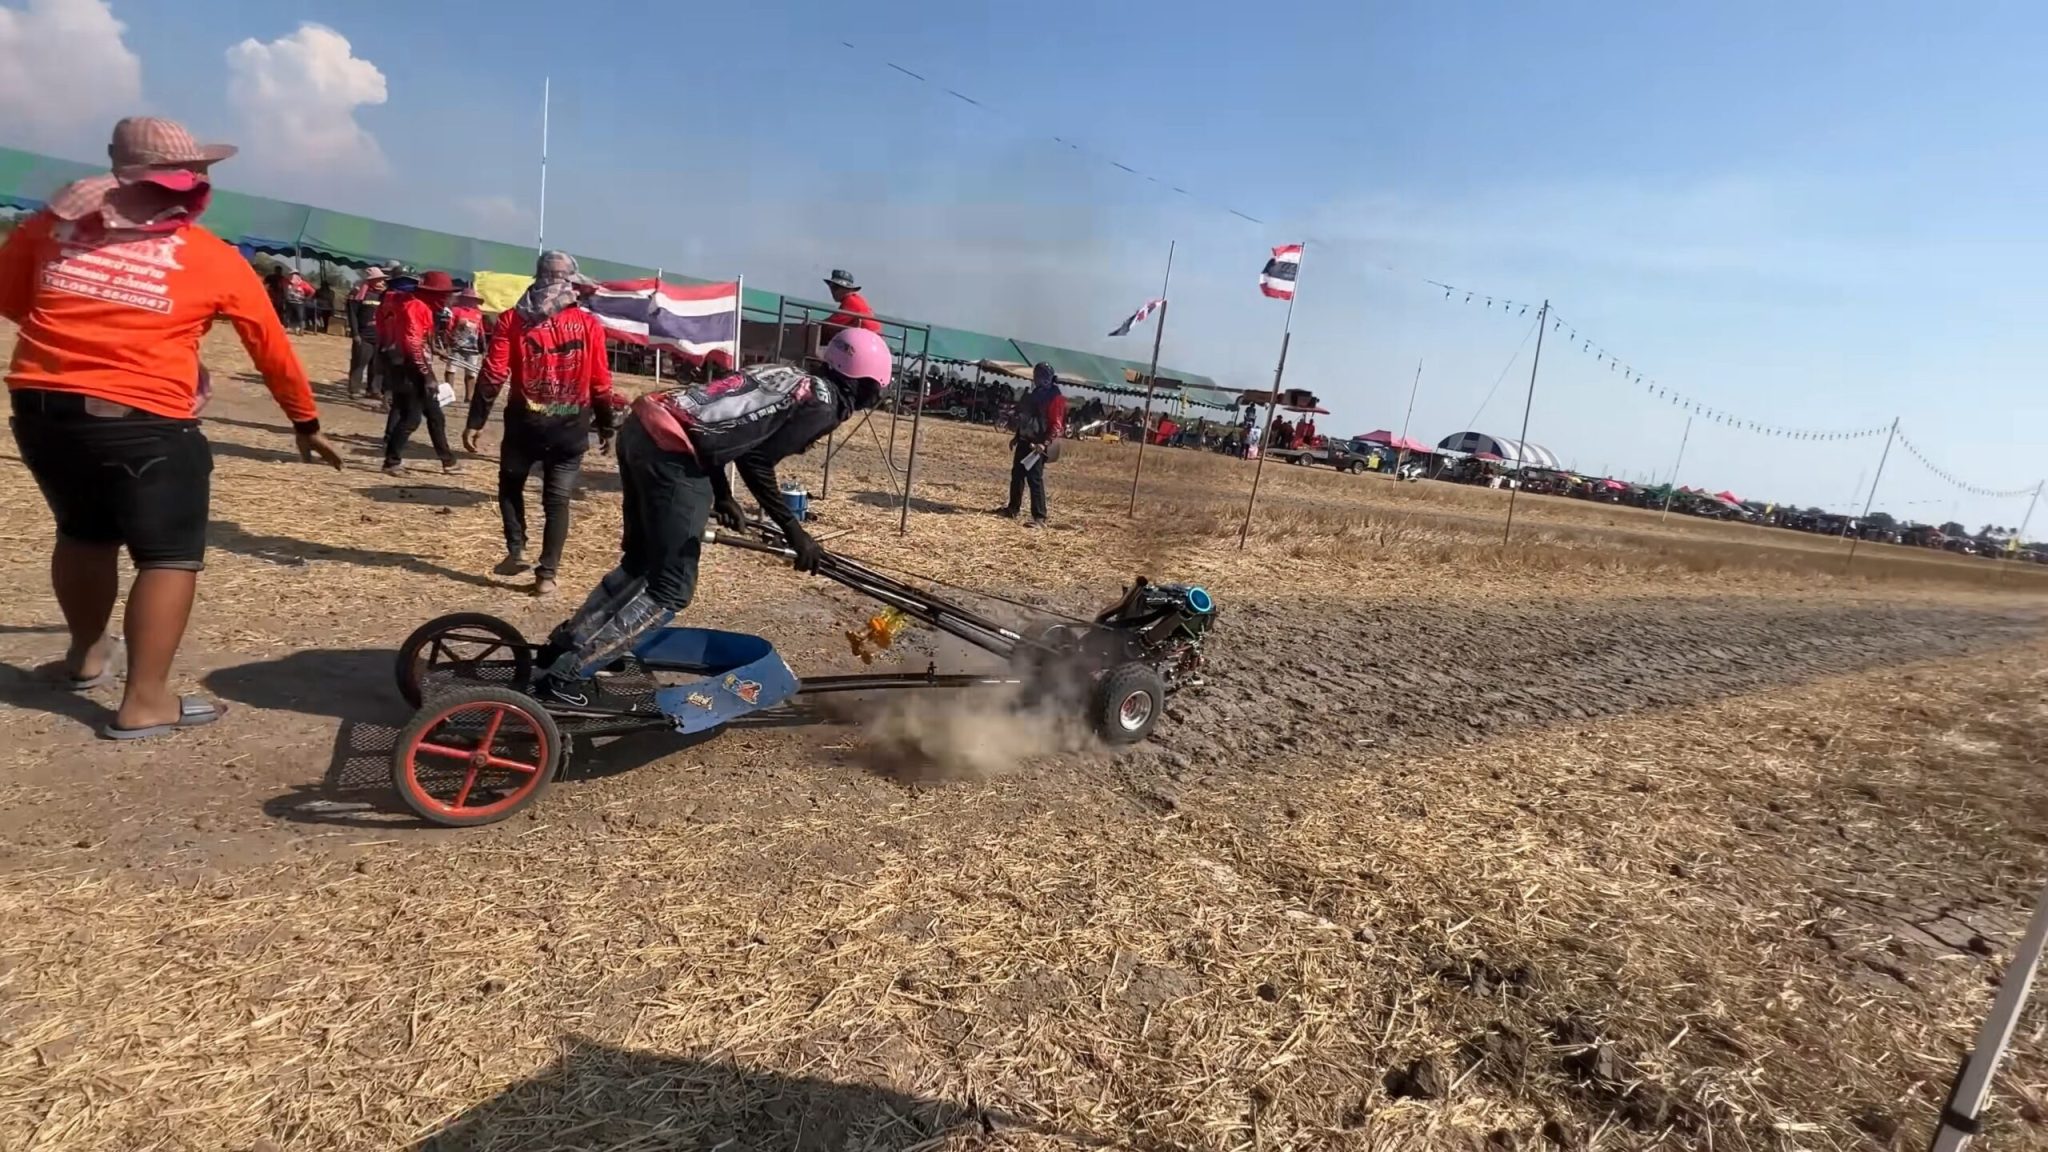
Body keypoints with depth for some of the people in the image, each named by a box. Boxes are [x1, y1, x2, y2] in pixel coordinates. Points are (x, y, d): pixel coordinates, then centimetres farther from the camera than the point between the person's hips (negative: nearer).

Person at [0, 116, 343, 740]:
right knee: (171, 554, 3)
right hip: (145, 422, -5)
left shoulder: (54, 222, 7)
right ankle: (144, 701, 2)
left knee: (83, 533, 25)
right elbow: (271, 347, 6)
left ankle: (87, 653, 44)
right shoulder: (215, 259, -1)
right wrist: (306, 424, 17)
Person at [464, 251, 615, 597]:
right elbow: (600, 383, -1)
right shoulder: (589, 323, -3)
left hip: (525, 422, 0)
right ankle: (547, 573, 3)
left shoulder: (514, 319, -2)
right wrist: (605, 427, 10)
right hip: (571, 426, 0)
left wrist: (475, 421, 1)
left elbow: (493, 375, -5)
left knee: (510, 485, 22)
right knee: (557, 500, 6)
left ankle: (516, 550, 14)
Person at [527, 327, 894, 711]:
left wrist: (723, 496, 28)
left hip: (641, 426, 9)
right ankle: (565, 678, 3)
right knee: (671, 590, 1)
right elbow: (756, 462, -8)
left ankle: (564, 645, 35)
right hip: (671, 453, -9)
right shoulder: (824, 403, 0)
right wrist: (794, 530, -3)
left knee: (641, 560, 25)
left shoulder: (786, 375, 25)